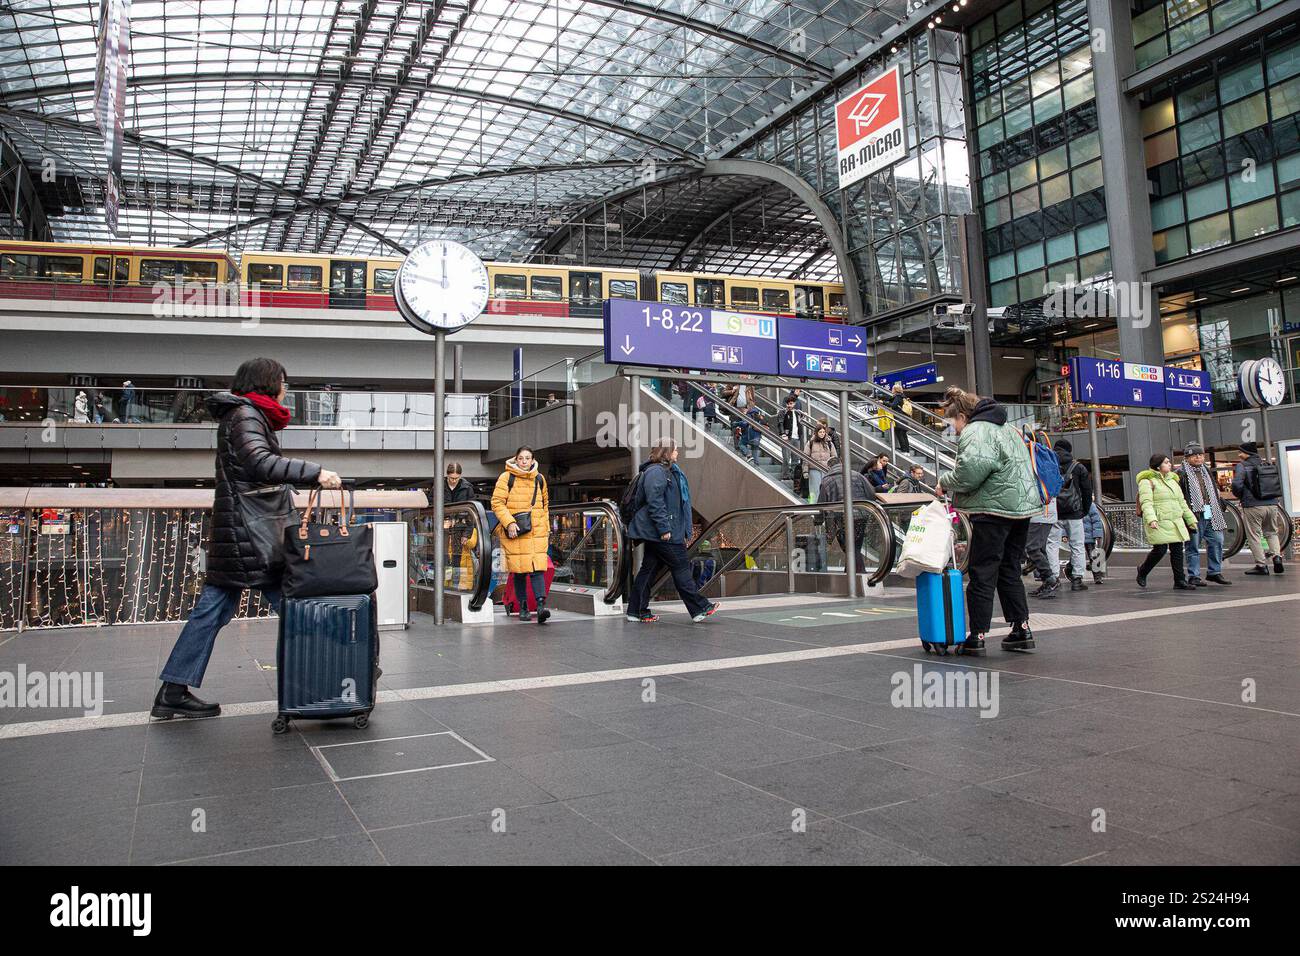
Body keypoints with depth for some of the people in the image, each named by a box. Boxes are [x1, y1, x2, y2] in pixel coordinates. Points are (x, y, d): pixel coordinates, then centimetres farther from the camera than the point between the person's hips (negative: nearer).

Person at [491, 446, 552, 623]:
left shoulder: (539, 479, 13)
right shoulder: (506, 478, 1)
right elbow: (497, 503, -4)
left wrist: (546, 529, 19)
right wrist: (509, 523, -14)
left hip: (537, 532, 2)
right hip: (514, 532, -2)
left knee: (538, 568, -10)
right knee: (519, 571, 1)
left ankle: (541, 605, -16)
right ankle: (523, 608, 12)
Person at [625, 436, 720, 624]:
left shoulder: (667, 471, 22)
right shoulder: (656, 472, -12)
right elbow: (654, 502, -21)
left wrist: (681, 533, 25)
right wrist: (664, 528, -23)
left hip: (653, 532, 11)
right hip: (662, 533, -11)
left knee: (649, 569, 10)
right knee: (681, 567, -5)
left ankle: (637, 611, 13)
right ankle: (699, 608, 0)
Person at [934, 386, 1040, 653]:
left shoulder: (974, 432, -9)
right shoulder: (1007, 428, 23)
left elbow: (972, 469, -25)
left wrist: (944, 482, -8)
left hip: (994, 507, -9)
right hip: (1023, 504, 9)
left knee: (982, 573, -3)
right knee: (1010, 571, 16)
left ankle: (977, 636, -1)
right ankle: (1022, 629, 16)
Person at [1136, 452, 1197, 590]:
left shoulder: (1172, 479, 18)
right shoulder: (1147, 481, -6)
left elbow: (1181, 502, 23)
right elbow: (1146, 502, -17)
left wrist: (1190, 519, 21)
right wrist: (1151, 519, -30)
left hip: (1175, 522, 7)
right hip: (1159, 523, -7)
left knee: (1177, 550, 2)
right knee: (1160, 550, -11)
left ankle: (1180, 581, 6)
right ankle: (1142, 571, 13)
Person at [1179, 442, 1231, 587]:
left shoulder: (1206, 470, 20)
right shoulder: (1181, 473, -4)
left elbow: (1215, 491, 27)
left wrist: (1219, 508, 21)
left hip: (1211, 514, 7)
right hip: (1194, 515, -7)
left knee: (1217, 541, 5)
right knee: (1193, 546, -2)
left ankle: (1215, 572, 18)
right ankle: (1194, 576, 4)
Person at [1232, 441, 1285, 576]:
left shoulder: (1242, 466, -7)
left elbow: (1237, 485, -18)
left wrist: (1240, 497, 1)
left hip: (1253, 506, -6)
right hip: (1272, 504, 6)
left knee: (1254, 536, 3)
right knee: (1272, 533, 20)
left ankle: (1261, 565, 1)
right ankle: (1277, 556, 1)